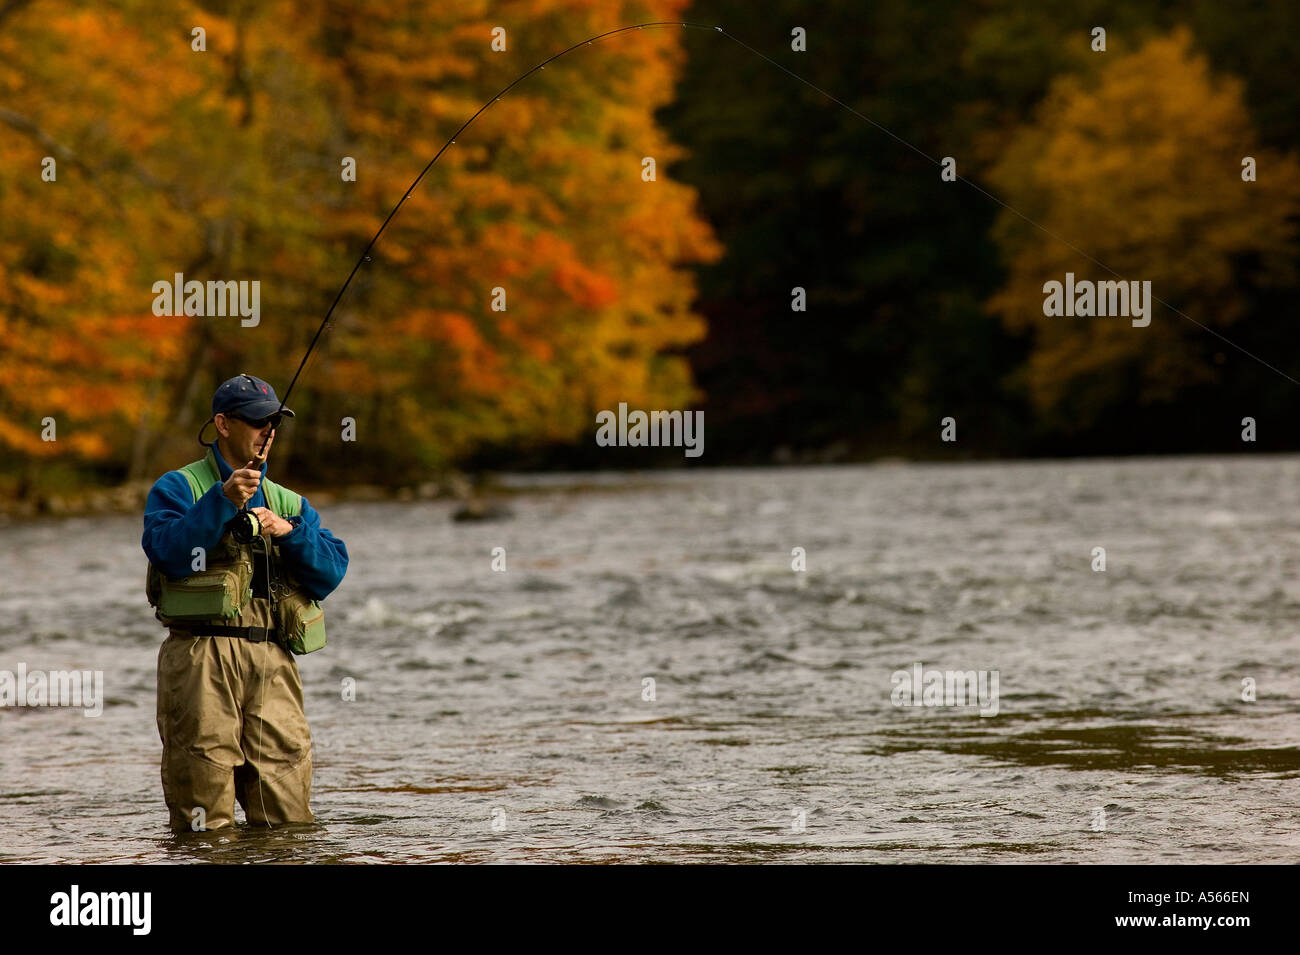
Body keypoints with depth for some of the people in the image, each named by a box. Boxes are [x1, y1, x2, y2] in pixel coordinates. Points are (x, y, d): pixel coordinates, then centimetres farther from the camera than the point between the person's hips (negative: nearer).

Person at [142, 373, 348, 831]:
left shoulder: (287, 502, 24)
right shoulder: (177, 488, 8)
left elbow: (332, 570, 11)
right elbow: (165, 550, -11)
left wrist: (289, 532, -5)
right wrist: (222, 500, -18)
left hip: (272, 660, 4)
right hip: (202, 656, -4)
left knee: (288, 818, -1)